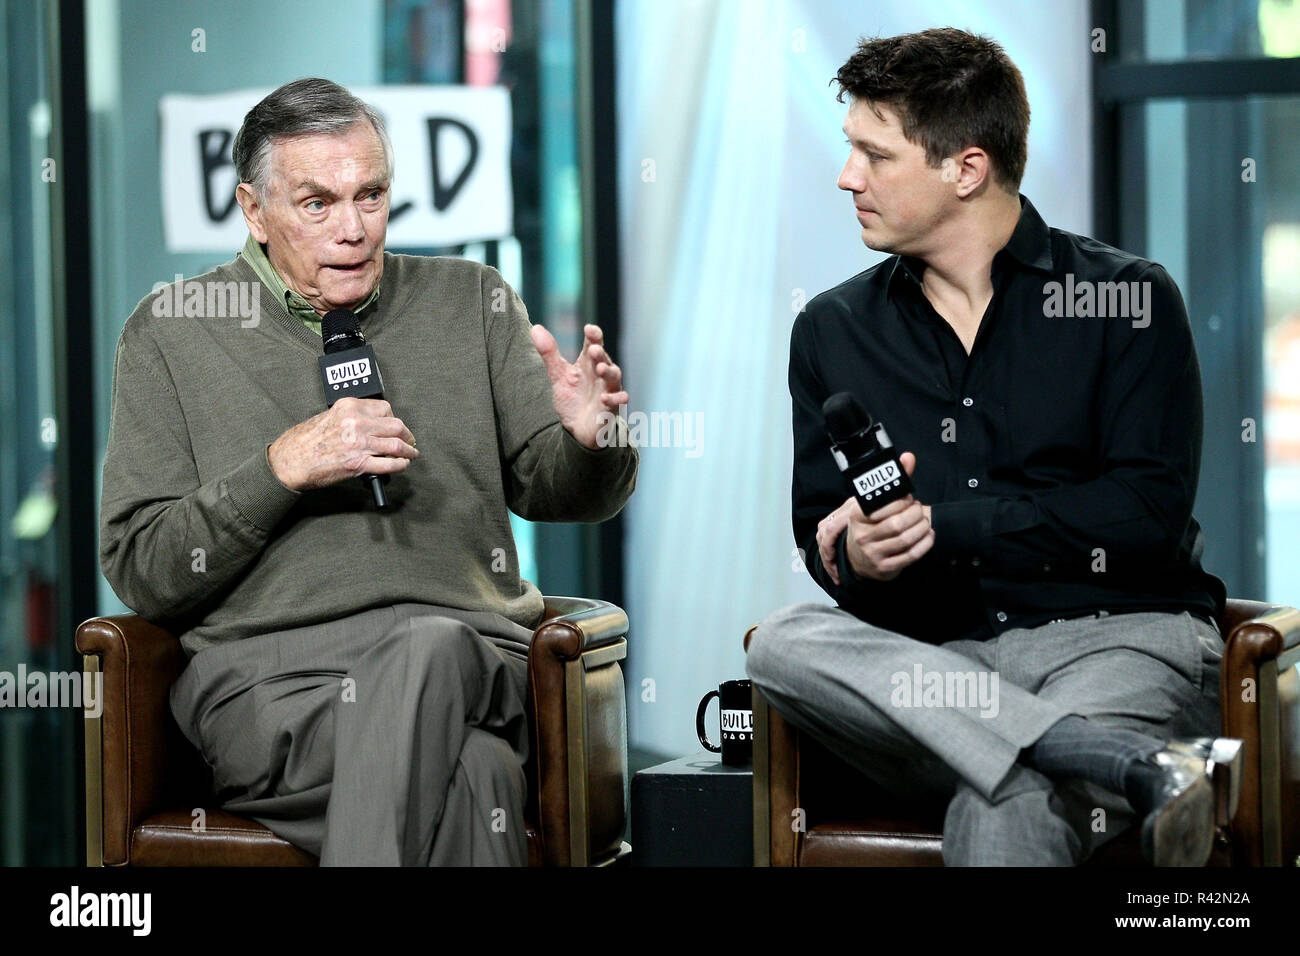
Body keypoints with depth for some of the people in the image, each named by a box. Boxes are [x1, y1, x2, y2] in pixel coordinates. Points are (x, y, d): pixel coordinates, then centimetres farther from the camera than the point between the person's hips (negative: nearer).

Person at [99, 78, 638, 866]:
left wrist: (590, 441, -9)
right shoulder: (173, 332, 12)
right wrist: (283, 468, -8)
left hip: (468, 650, 2)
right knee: (470, 776, -36)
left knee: (425, 647, -38)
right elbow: (140, 572, 6)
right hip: (267, 674, -2)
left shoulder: (470, 301, 18)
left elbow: (557, 491, 15)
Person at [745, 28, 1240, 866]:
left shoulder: (1128, 297, 4)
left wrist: (939, 524, -10)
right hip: (942, 662, 6)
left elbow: (1148, 514, -6)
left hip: (1117, 635, -6)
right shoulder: (833, 330, 16)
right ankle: (1142, 767, -37)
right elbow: (825, 537, 13)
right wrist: (862, 560, -13)